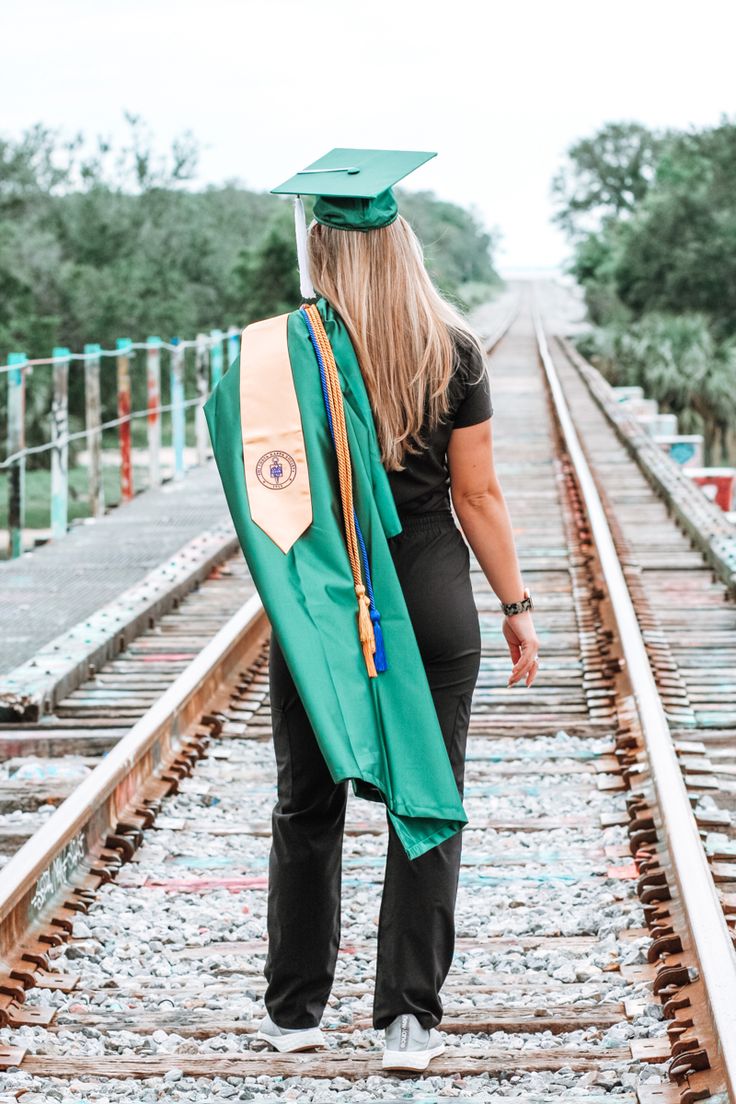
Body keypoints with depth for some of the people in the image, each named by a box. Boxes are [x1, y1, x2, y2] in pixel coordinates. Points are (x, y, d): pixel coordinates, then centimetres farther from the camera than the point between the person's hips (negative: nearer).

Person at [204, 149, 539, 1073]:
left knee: (308, 807, 12)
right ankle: (410, 1016, 3)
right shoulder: (452, 353, -4)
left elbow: (266, 486, -3)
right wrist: (515, 606, 5)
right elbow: (477, 494, -3)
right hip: (431, 600, 0)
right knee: (427, 808, 6)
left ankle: (295, 1010, 20)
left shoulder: (289, 350, -7)